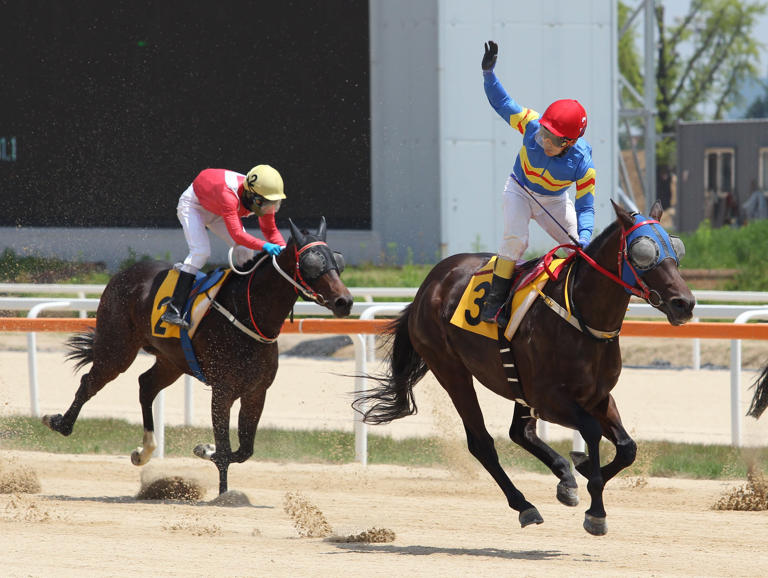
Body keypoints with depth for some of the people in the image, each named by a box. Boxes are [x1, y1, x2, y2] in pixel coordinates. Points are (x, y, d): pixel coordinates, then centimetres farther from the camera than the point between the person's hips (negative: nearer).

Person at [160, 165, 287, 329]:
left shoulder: (262, 201, -23)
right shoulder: (228, 196, -45)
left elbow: (270, 230, -10)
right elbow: (237, 234, -52)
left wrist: (283, 247, -29)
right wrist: (264, 246, -62)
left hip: (217, 212, 7)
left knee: (245, 251, -8)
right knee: (201, 251, -26)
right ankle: (173, 310, -30)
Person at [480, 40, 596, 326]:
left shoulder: (582, 165, -30)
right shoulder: (531, 124, -29)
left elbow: (585, 207, -23)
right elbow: (502, 103, -17)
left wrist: (584, 238, -40)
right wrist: (488, 72, -31)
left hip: (555, 202, 1)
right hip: (520, 192, -1)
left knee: (582, 250, -6)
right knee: (515, 239, -25)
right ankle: (494, 303, -18)